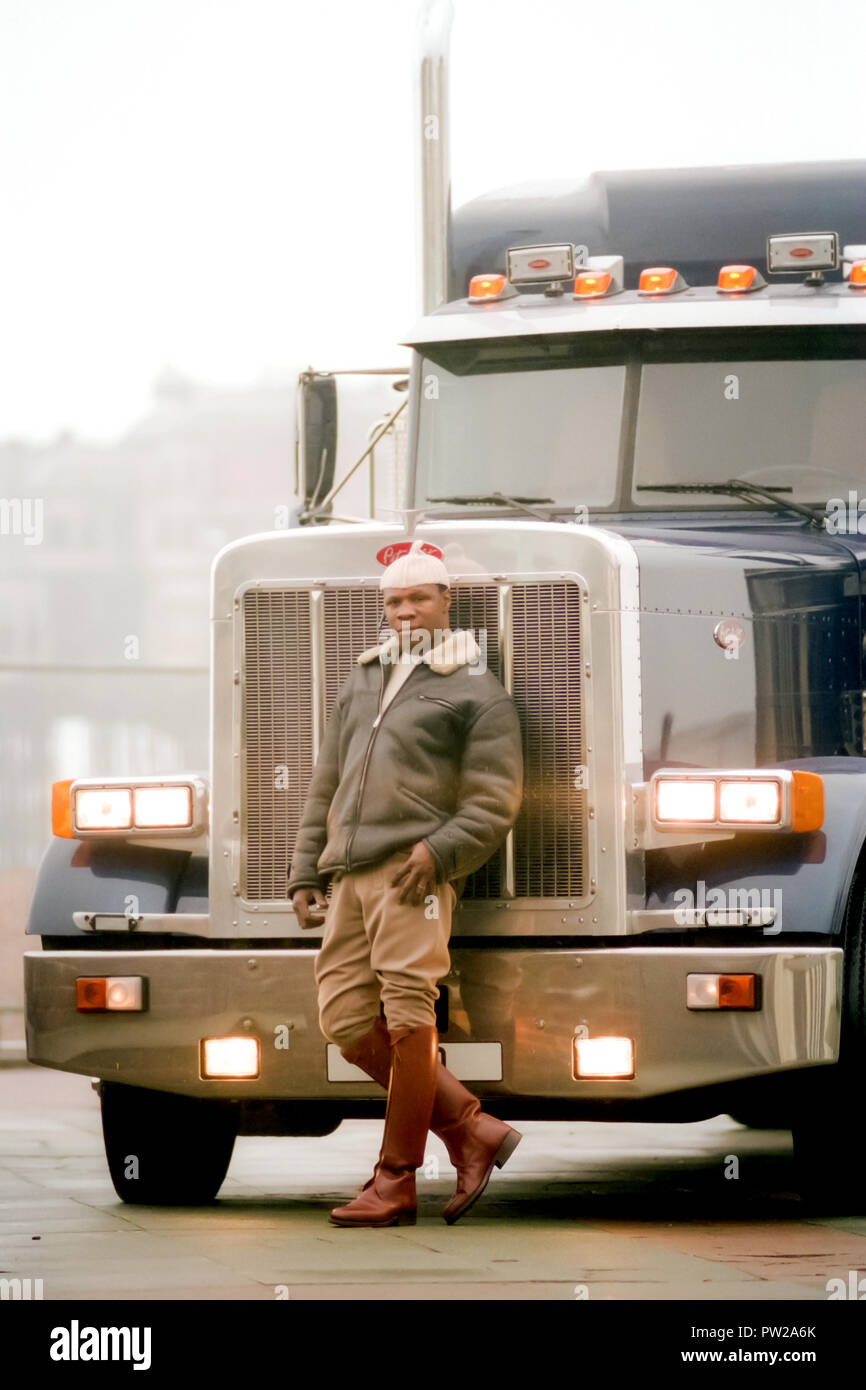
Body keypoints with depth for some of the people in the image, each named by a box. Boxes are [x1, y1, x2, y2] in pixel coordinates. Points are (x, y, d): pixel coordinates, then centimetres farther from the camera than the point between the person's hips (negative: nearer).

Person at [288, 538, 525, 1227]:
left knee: (408, 1015, -11)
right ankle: (473, 1130, 8)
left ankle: (396, 1182, -7)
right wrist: (306, 873, 19)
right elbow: (326, 787, 27)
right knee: (347, 1019, 0)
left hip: (412, 871, -7)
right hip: (351, 875, 7)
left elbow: (495, 801, -4)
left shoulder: (476, 692, 5)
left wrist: (439, 853, -17)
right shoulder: (362, 684, 25)